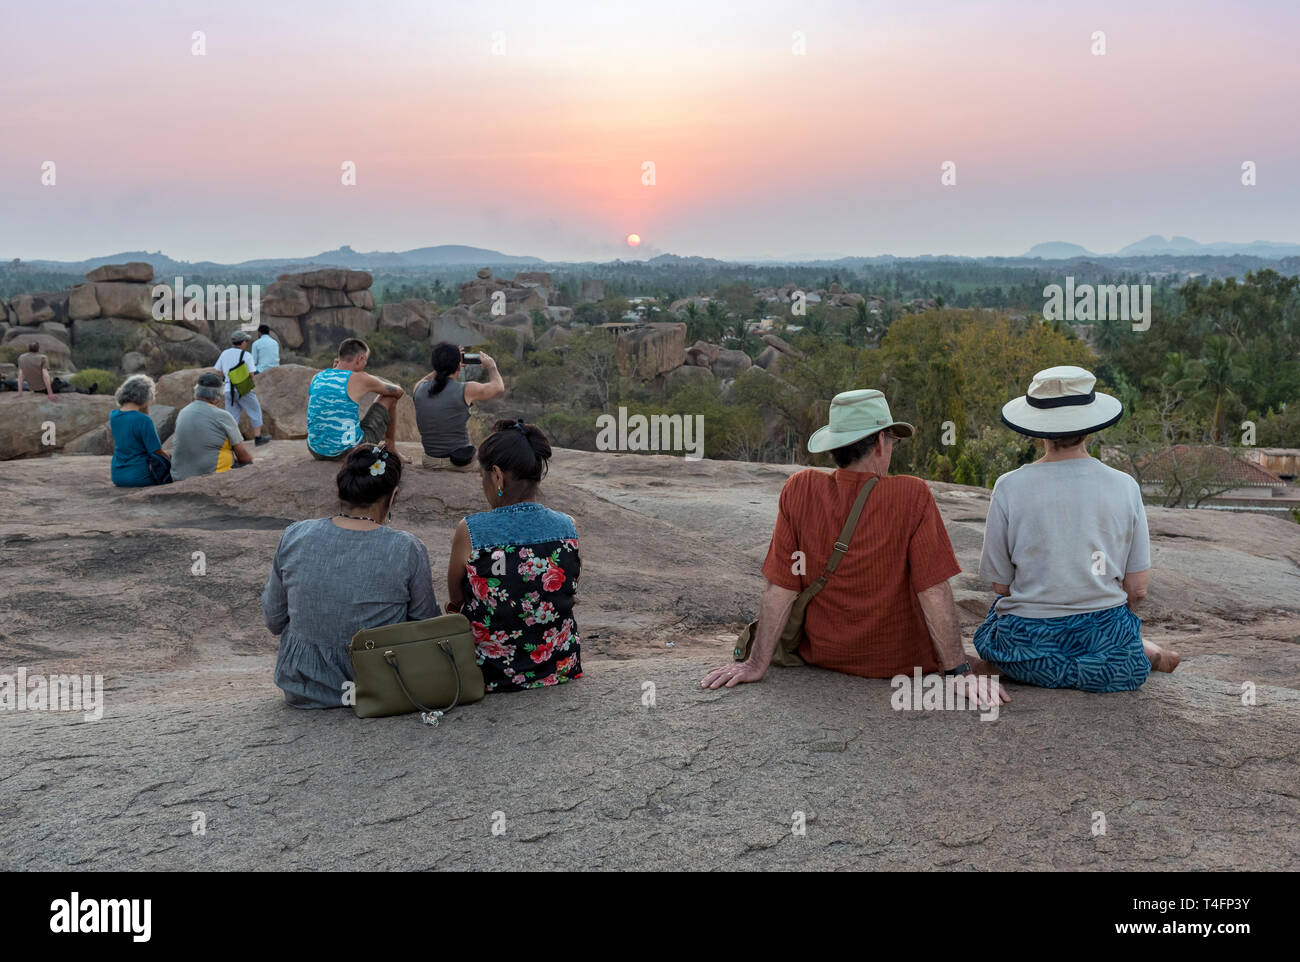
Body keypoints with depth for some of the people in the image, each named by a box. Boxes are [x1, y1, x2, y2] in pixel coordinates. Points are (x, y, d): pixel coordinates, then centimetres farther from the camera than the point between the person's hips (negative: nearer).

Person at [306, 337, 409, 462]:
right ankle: (391, 450, 30)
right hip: (351, 451, -5)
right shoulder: (359, 379, -10)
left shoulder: (316, 378, 4)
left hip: (317, 453, 5)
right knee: (389, 398, 14)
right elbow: (399, 391, 8)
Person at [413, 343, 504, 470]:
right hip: (462, 465, -5)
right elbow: (498, 387, 4)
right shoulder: (466, 390, -15)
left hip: (429, 463, 5)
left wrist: (445, 364, 27)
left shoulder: (419, 389, -3)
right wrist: (491, 367, 22)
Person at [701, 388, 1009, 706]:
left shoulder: (800, 490, -14)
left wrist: (757, 664, -6)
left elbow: (779, 589, -12)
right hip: (902, 664, -2)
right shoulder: (913, 496, -19)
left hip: (824, 656, 2)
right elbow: (934, 594, -20)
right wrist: (960, 671, -14)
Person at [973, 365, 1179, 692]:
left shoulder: (1010, 488, -10)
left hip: (1027, 649, -4)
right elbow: (1138, 589, -1)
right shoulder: (1125, 487, -5)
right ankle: (1147, 654, 5)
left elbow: (1001, 584, -3)